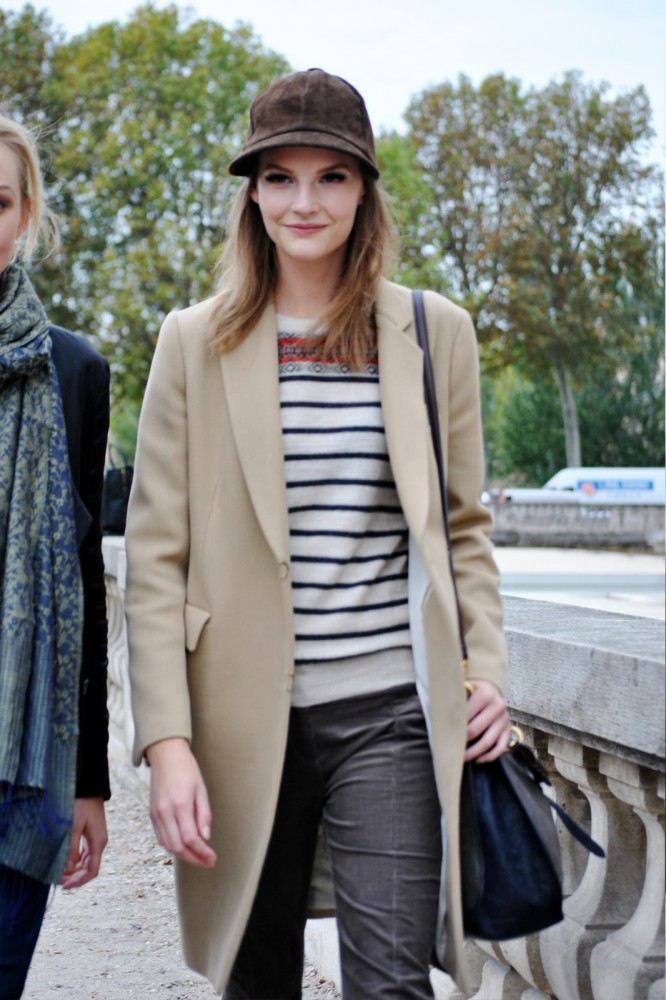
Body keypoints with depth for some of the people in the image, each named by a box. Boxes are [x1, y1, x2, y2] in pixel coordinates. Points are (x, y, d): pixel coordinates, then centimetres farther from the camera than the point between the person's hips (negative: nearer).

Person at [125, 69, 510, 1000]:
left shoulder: (435, 331, 7)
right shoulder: (197, 342, 3)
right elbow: (156, 556, 0)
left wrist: (488, 667, 0)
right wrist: (167, 740, -8)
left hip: (390, 713, 0)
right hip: (246, 718, 0)